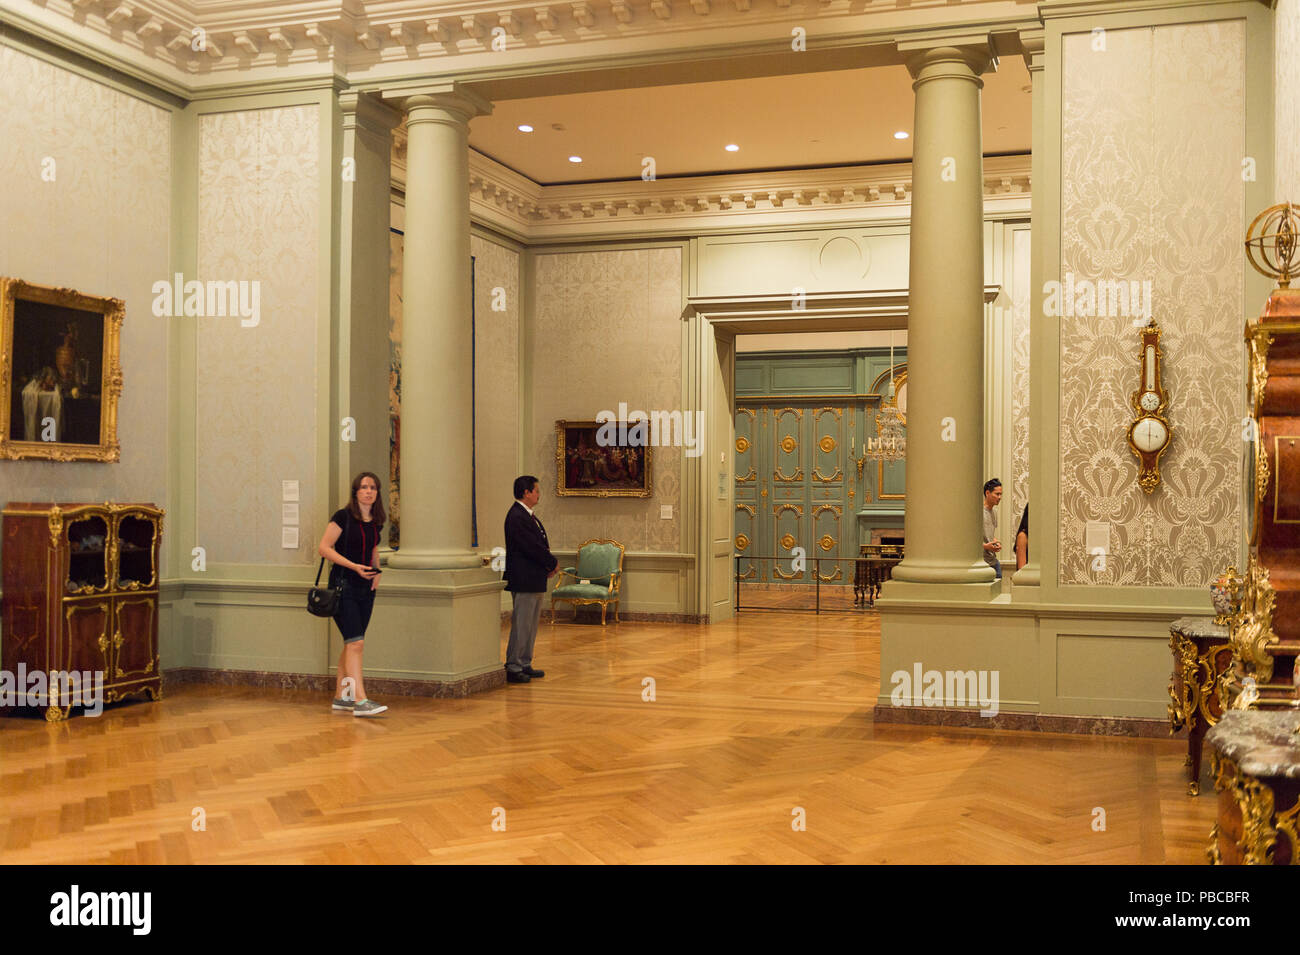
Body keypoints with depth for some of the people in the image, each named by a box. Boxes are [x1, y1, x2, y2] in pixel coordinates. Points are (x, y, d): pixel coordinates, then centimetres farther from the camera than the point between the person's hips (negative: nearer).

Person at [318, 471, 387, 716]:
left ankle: (340, 696, 20)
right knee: (356, 642, -15)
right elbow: (324, 548, -12)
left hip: (365, 588, 7)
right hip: (343, 585, -7)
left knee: (351, 644, 11)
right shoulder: (343, 517, -9)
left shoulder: (376, 522, 11)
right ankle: (360, 701, -18)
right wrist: (354, 566, -20)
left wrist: (376, 572, 7)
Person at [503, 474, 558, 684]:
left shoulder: (528, 515, 16)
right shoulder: (516, 517, -17)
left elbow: (540, 545, 17)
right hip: (524, 581, -10)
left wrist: (549, 565, 0)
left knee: (531, 625, 14)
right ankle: (513, 668, 0)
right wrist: (553, 564, -8)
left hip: (535, 580, 10)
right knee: (520, 625, -6)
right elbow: (532, 547, -20)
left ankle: (525, 664, 21)